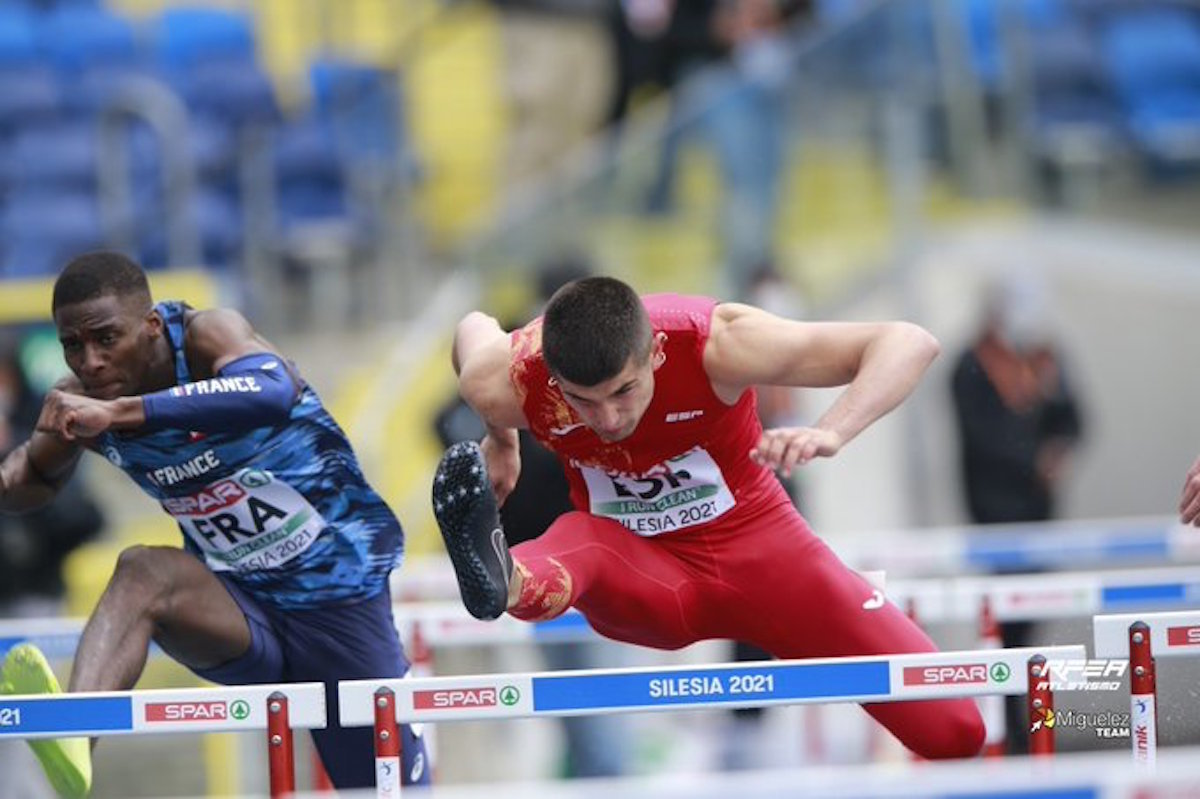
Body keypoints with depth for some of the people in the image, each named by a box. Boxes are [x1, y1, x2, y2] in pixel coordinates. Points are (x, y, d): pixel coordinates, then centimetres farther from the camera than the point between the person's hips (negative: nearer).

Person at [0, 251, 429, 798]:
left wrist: (121, 411, -53)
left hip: (341, 601, -3)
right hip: (241, 605, 3)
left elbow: (273, 391, -45)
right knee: (141, 572, -31)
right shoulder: (83, 399, -6)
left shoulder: (207, 334, -22)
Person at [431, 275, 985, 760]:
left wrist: (831, 434, -47)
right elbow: (474, 328, 5)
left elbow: (909, 344, -31)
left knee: (954, 731, -12)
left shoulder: (715, 345, -29)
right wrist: (500, 439, 16)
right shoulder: (506, 384, -22)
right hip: (637, 570, 0)